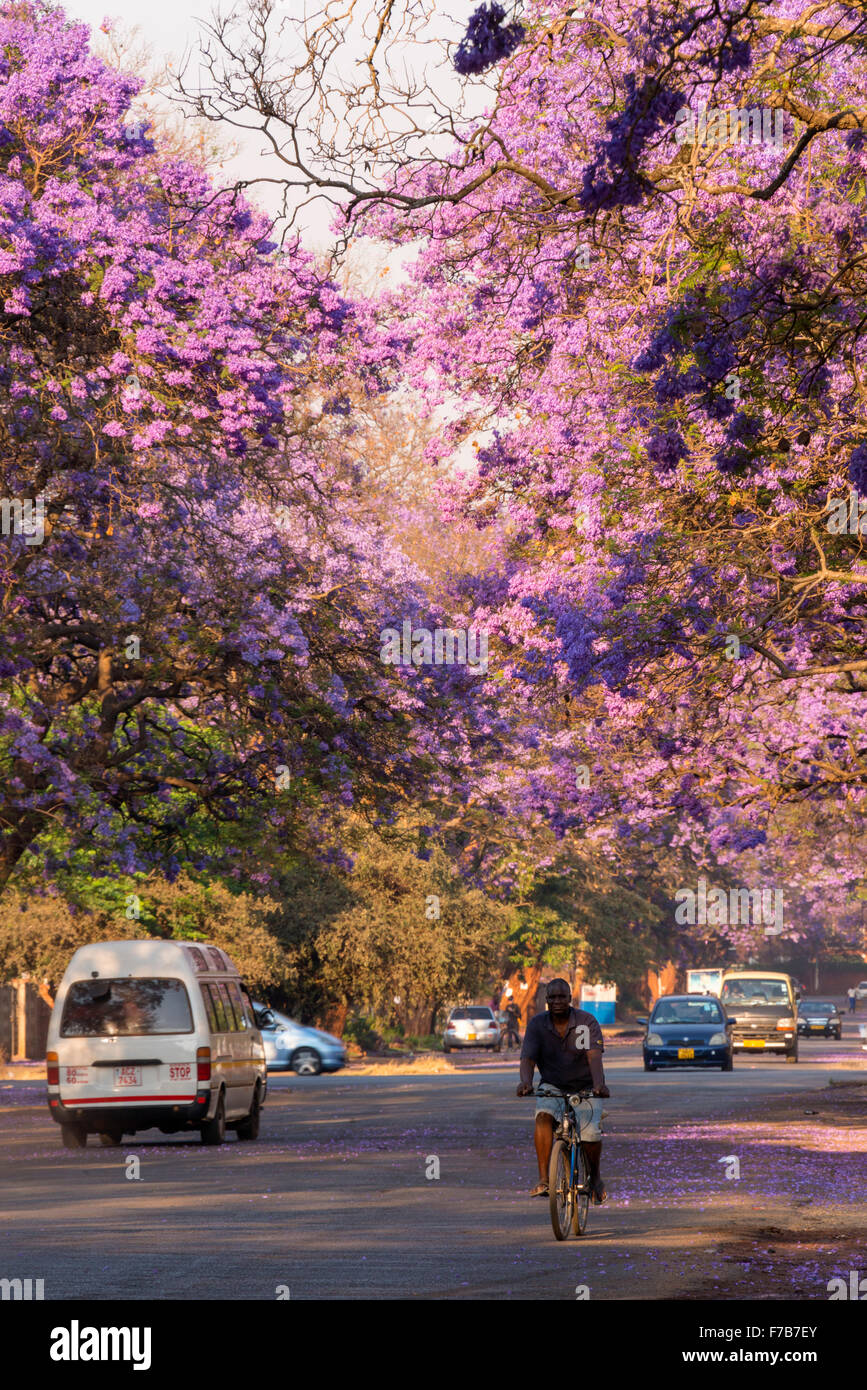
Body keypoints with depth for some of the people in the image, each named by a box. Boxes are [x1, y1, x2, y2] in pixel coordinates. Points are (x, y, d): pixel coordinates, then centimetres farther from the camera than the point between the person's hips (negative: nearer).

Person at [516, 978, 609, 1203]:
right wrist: (526, 1082, -39)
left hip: (585, 1087, -1)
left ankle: (595, 1178, 10)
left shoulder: (587, 1022, -12)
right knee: (544, 1116, -31)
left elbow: (594, 1056, -26)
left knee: (590, 1132, -21)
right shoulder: (537, 1024, -7)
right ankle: (543, 1179, -30)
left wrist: (599, 1084, -44)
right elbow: (528, 1058, -17)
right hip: (552, 1087, 1)